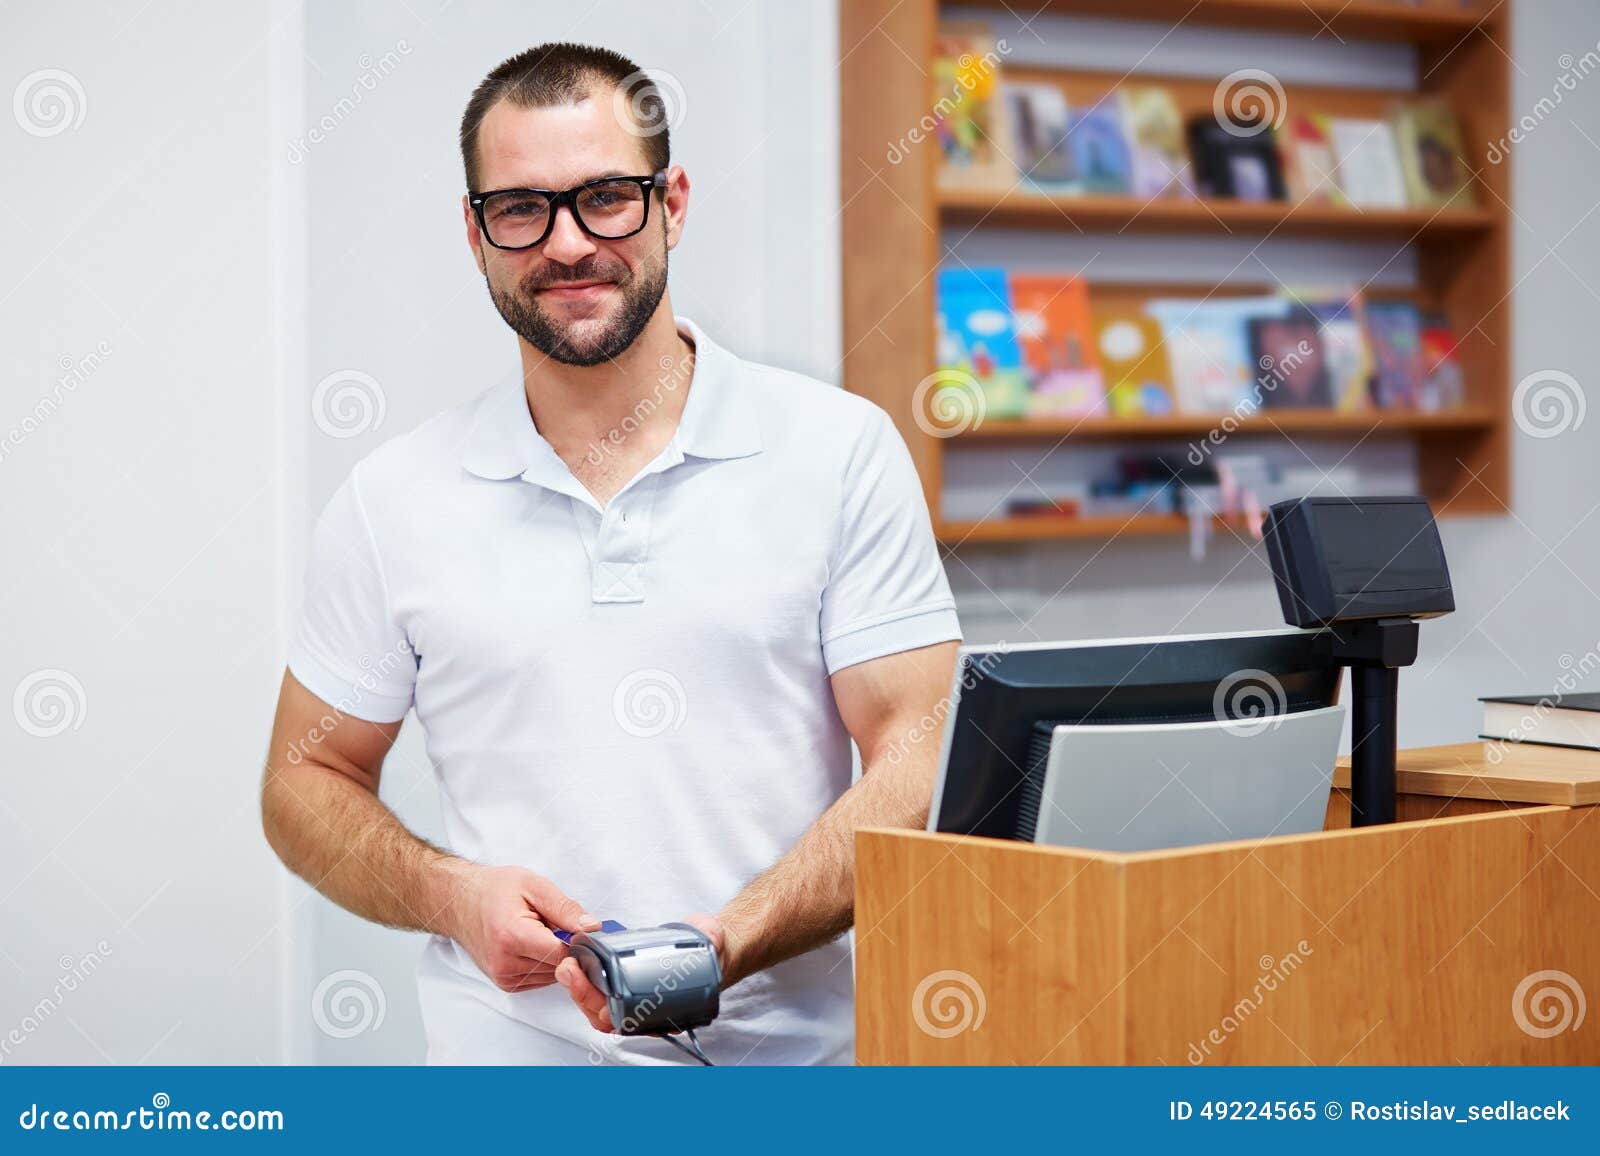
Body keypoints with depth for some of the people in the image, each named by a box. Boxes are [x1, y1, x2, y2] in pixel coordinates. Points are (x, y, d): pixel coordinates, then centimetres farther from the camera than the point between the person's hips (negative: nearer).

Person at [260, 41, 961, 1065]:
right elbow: (307, 785, 15)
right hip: (513, 1053, 1)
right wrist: (452, 895, -5)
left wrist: (727, 942, -16)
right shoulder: (394, 500, 7)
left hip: (796, 1046, -1)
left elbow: (921, 764, -1)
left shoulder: (843, 451, 3)